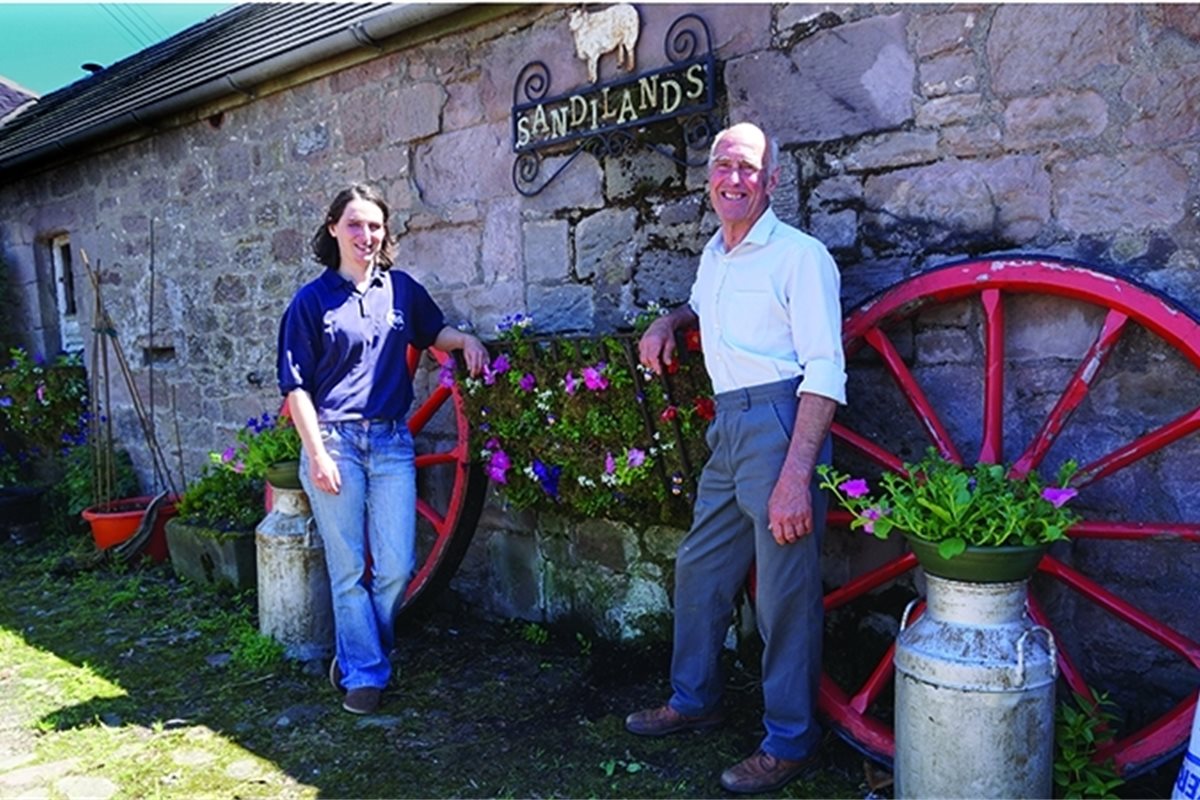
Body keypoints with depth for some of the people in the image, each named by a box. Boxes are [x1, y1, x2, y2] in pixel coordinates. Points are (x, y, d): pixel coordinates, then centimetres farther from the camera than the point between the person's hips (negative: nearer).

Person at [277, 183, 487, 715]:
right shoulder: (312, 300, -1)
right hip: (334, 440, -3)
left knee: (396, 567, 3)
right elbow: (296, 386, -2)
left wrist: (465, 339, 2)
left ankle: (358, 652, 29)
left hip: (391, 441, 3)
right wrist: (317, 453, -10)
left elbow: (432, 332, 25)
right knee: (350, 570, 4)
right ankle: (364, 672, 20)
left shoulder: (401, 289, 8)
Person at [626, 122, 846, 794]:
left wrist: (796, 475, -22)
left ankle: (790, 743, 15)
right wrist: (670, 321, 14)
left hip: (779, 423, -8)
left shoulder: (800, 255, -9)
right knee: (700, 569, 17)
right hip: (727, 428, 9)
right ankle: (694, 701, 35)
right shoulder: (713, 255, 16)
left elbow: (825, 373, -15)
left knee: (785, 591, -1)